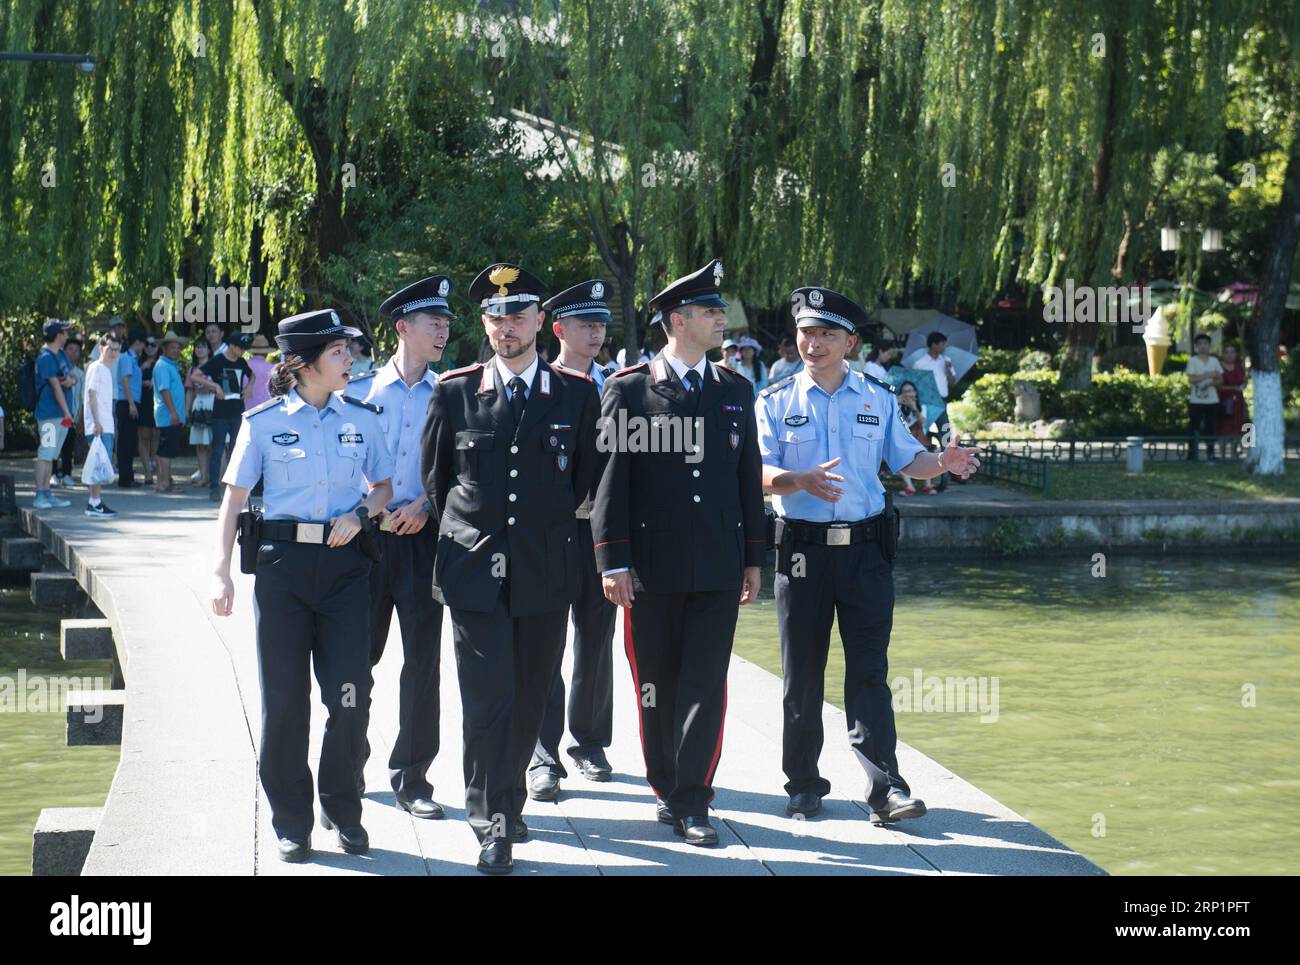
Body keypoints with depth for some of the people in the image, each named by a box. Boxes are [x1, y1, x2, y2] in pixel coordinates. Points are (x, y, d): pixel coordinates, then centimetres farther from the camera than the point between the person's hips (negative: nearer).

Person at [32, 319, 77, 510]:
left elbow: (72, 376, 19)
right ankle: (40, 496, -8)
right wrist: (67, 413, -19)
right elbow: (56, 386, -17)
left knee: (51, 455, 12)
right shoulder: (46, 357, -13)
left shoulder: (60, 354, 15)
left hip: (61, 414, 9)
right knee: (45, 454, -9)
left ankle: (47, 494, 16)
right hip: (49, 413, -9)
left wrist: (71, 380, -7)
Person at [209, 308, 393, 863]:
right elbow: (234, 499, 4)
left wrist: (360, 513, -4)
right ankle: (292, 823, 15)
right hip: (282, 563, -1)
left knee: (350, 694, -5)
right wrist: (220, 572, -4)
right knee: (284, 698, 2)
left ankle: (343, 812, 14)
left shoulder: (361, 419, 7)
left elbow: (384, 487, 17)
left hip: (345, 564, 1)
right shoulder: (263, 422, 1)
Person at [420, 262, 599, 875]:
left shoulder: (576, 395, 4)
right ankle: (494, 827, -3)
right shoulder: (454, 393, 4)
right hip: (475, 571, -1)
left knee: (530, 700, 9)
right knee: (487, 699, -7)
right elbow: (434, 476, 14)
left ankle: (506, 800, 27)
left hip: (546, 574, 1)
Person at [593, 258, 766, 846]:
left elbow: (749, 478, 13)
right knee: (656, 685, 7)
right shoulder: (628, 390, -1)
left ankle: (692, 803, 1)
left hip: (718, 566, 2)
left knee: (706, 684, -3)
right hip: (653, 567, -2)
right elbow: (610, 480, -4)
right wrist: (613, 562, -10)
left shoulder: (736, 391, 10)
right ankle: (665, 790, 22)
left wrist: (753, 558, 11)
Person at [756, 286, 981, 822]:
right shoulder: (776, 401, 4)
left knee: (869, 670, -3)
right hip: (801, 548, 0)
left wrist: (942, 462, -12)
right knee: (802, 672, 7)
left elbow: (907, 460, 10)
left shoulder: (878, 398, 9)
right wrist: (802, 480, -26)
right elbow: (761, 474, -6)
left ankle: (885, 788, -5)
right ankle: (803, 783, 18)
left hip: (866, 548, 0)